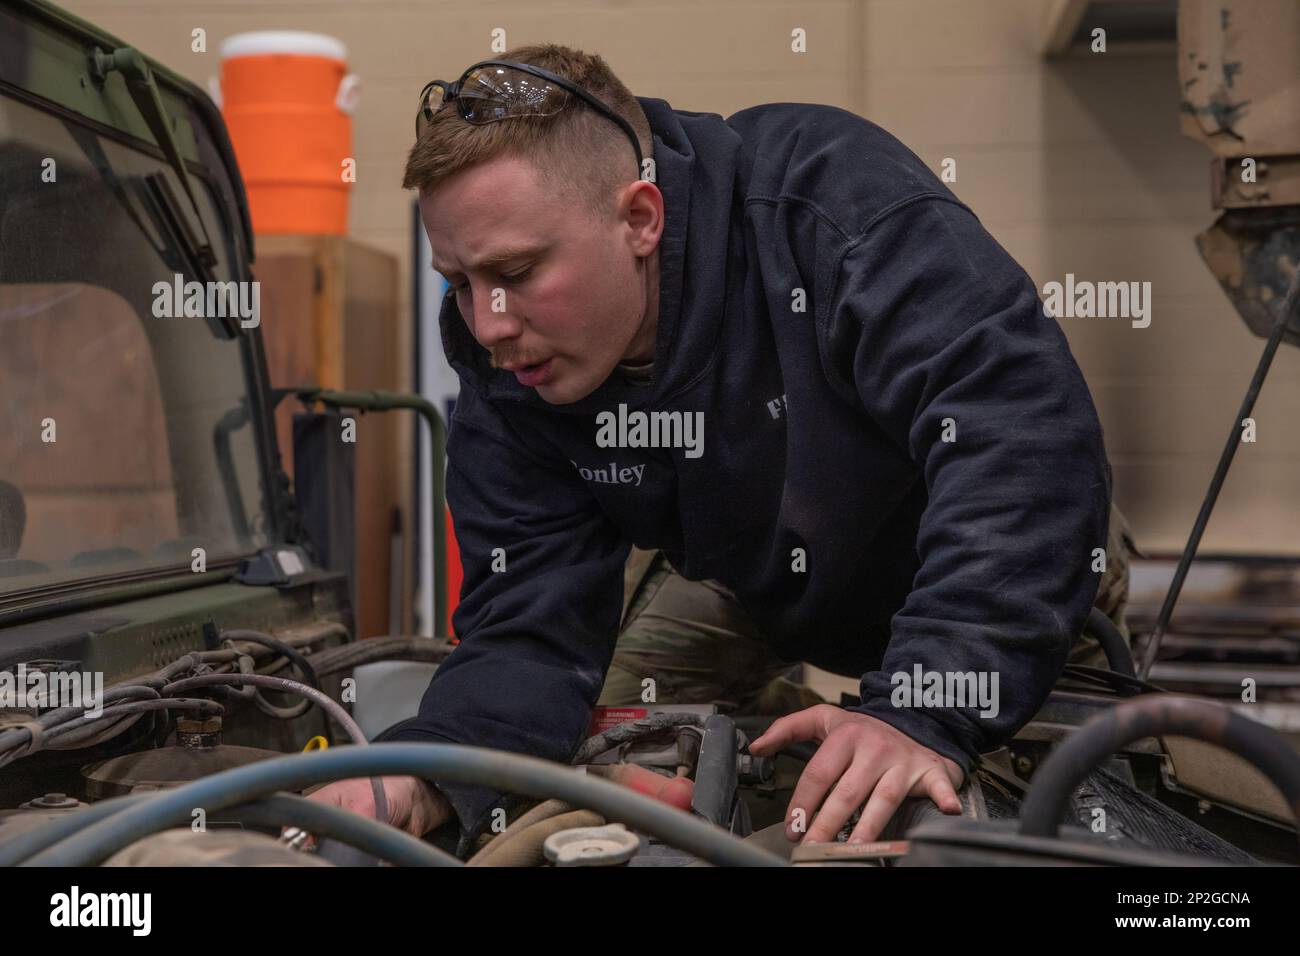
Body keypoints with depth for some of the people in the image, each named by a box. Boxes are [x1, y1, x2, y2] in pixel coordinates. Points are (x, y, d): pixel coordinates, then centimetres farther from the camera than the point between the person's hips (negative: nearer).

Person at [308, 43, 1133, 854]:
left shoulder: (833, 200, -41)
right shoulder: (506, 359, -24)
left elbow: (1024, 432, -49)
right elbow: (531, 627, -24)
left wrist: (927, 716, -58)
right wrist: (426, 774, -46)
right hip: (756, 575, 3)